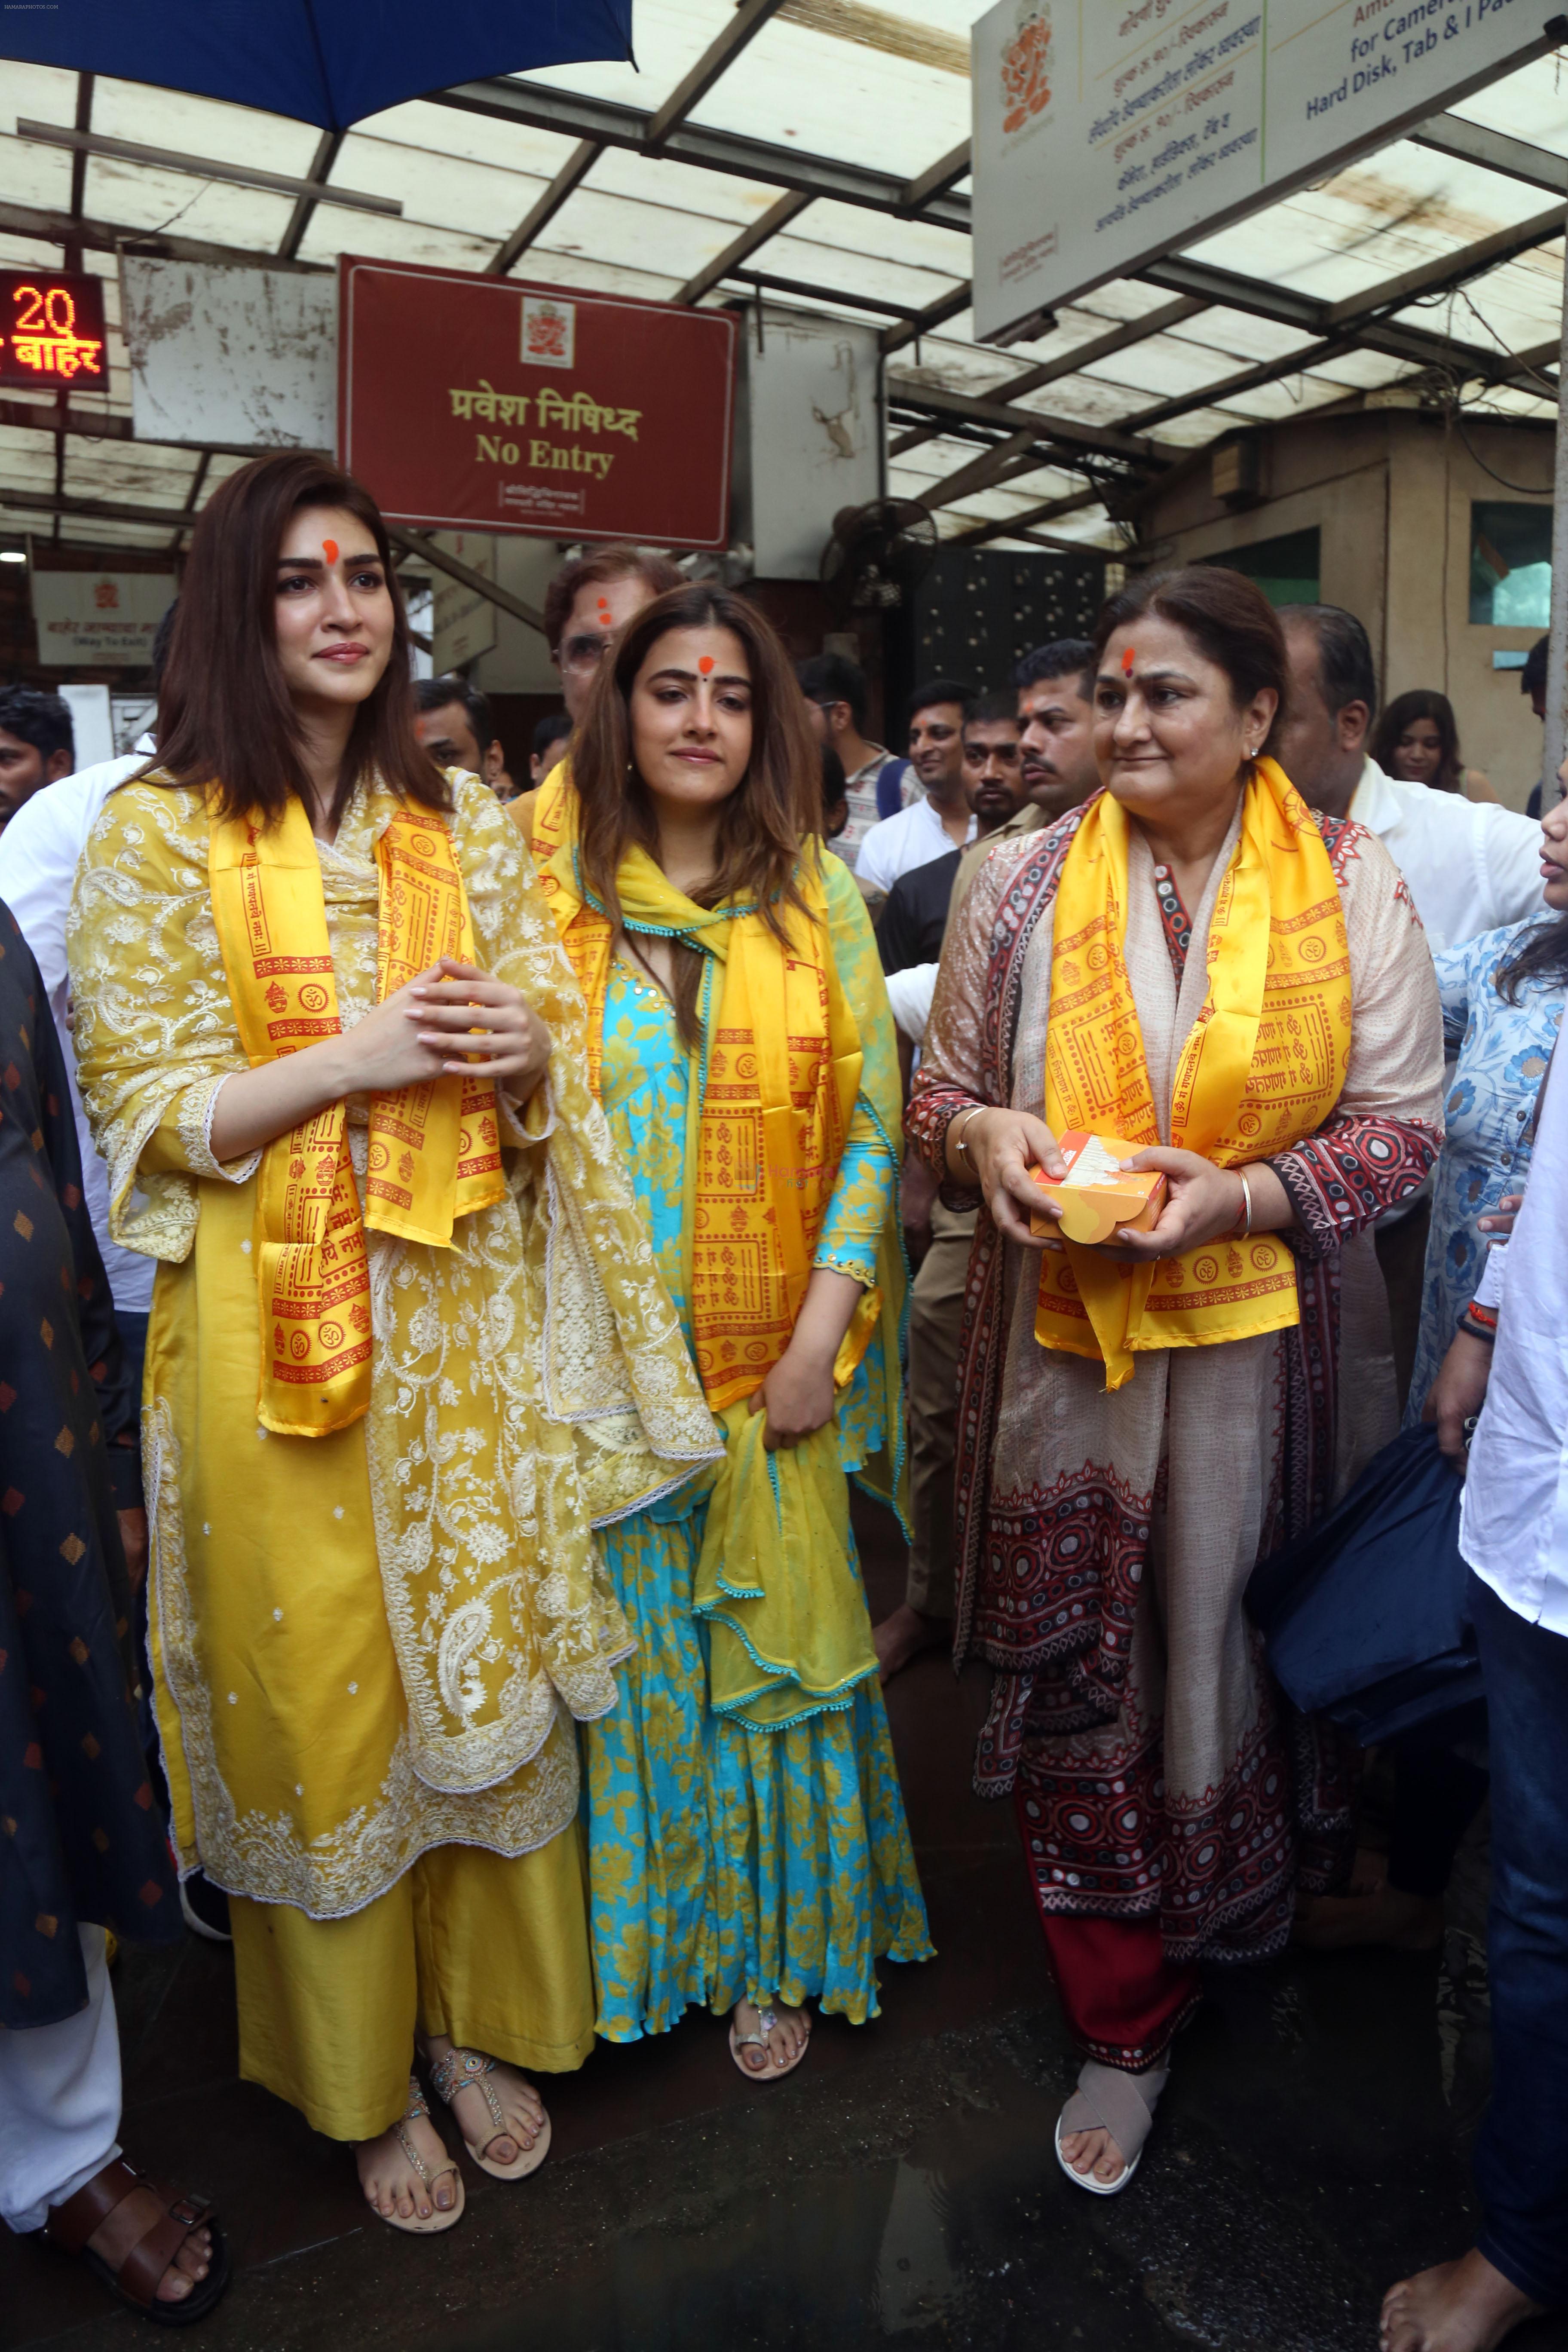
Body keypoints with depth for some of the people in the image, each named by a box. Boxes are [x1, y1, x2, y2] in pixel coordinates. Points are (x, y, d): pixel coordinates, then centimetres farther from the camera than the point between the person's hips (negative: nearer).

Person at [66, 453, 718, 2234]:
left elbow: (561, 1060, 10)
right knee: (320, 1685, 10)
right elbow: (148, 1115, -7)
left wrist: (528, 1048, -12)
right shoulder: (157, 835, -3)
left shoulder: (466, 819, 8)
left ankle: (482, 2021, 37)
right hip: (278, 1326, -3)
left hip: (470, 1315, 4)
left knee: (487, 1665, 13)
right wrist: (361, 1058, -18)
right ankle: (360, 2077, 34)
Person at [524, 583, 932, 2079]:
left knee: (776, 1647, 10)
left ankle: (775, 1953, 33)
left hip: (773, 1361, 1)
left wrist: (824, 1332, -7)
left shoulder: (816, 895, 3)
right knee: (619, 1645, 11)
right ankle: (629, 1941, 35)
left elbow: (870, 1124, 0)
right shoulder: (548, 888, 1)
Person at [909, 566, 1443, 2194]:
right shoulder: (1020, 883, 2)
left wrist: (1244, 1193, -18)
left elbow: (1402, 1121, -2)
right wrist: (982, 1136, -14)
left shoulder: (1350, 885, -1)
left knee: (1244, 1642, 15)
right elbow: (940, 1088, 9)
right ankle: (1123, 2026, 29)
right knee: (1079, 1671, 7)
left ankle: (1245, 1922, 48)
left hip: (1263, 1346, 0)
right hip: (1065, 1344, 1)